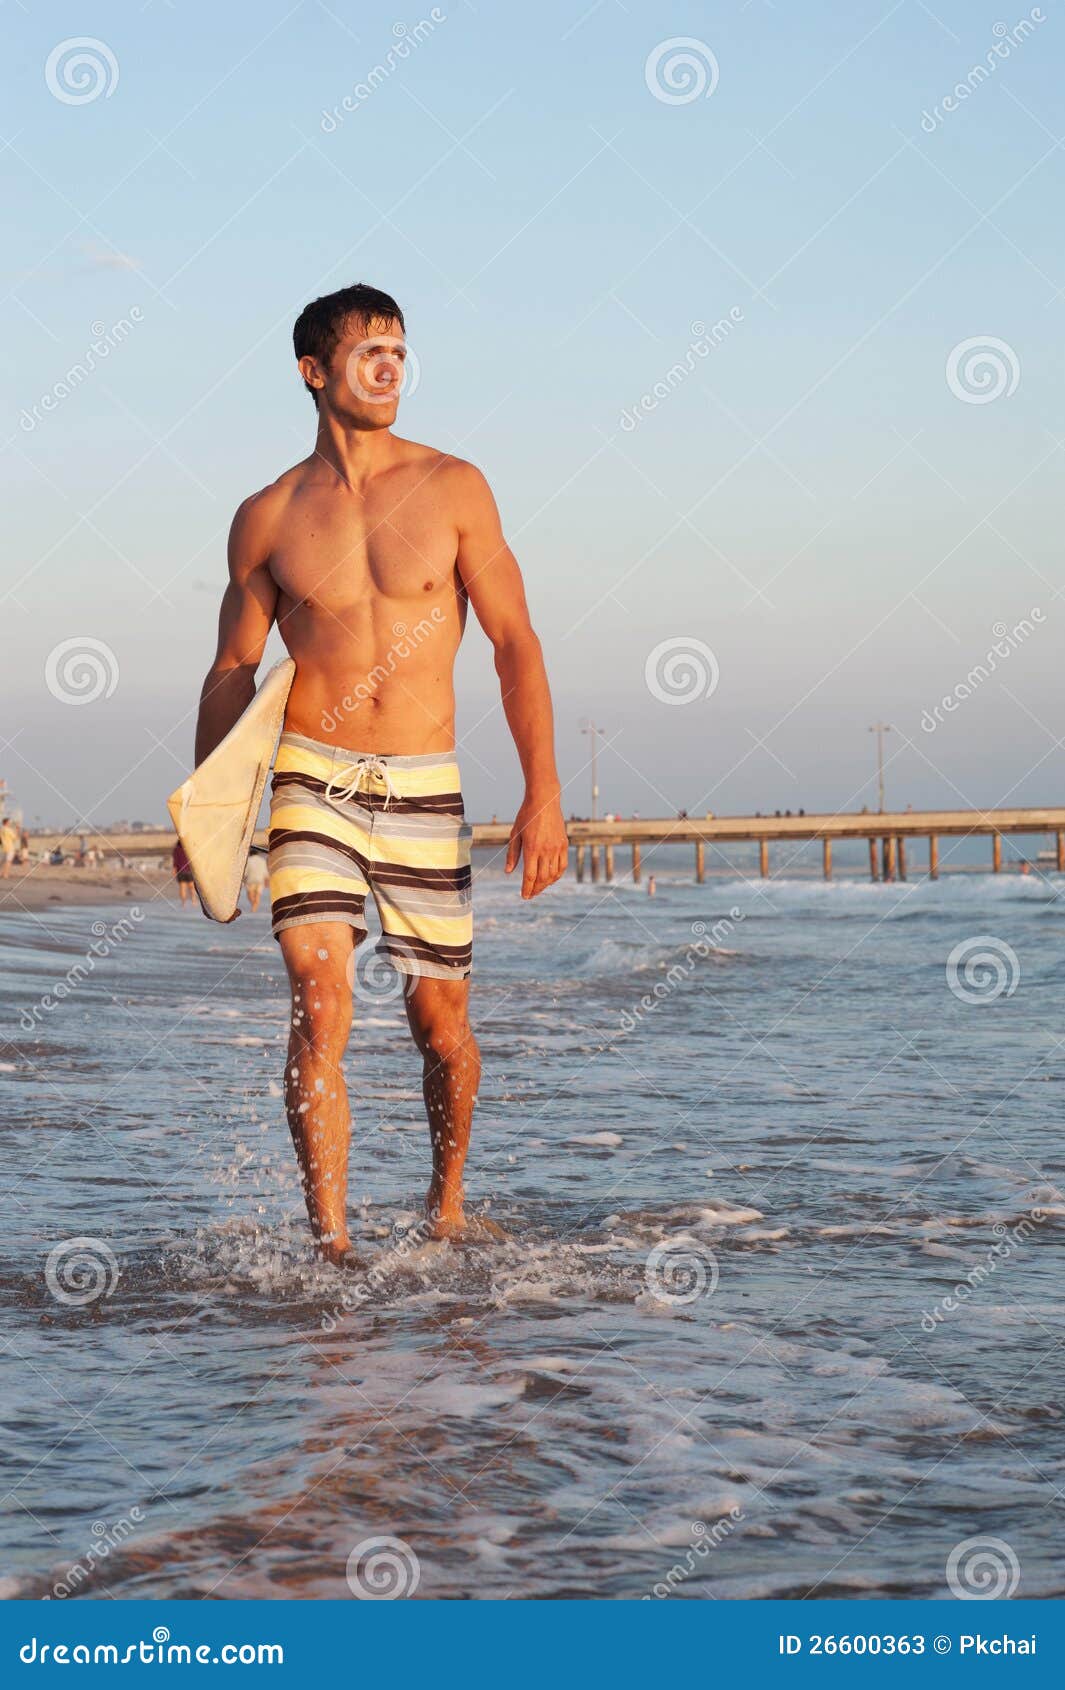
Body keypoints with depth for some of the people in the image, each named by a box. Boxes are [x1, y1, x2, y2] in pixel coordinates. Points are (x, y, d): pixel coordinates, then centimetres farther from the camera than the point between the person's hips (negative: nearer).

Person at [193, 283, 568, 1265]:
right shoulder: (268, 518, 4)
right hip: (313, 782, -1)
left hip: (425, 788, 1)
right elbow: (233, 671, 13)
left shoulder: (452, 489, 2)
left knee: (441, 1021, 8)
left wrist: (543, 791, -8)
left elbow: (514, 641, 0)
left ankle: (448, 1202, 33)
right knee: (320, 1009, -16)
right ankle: (330, 1241, -14)